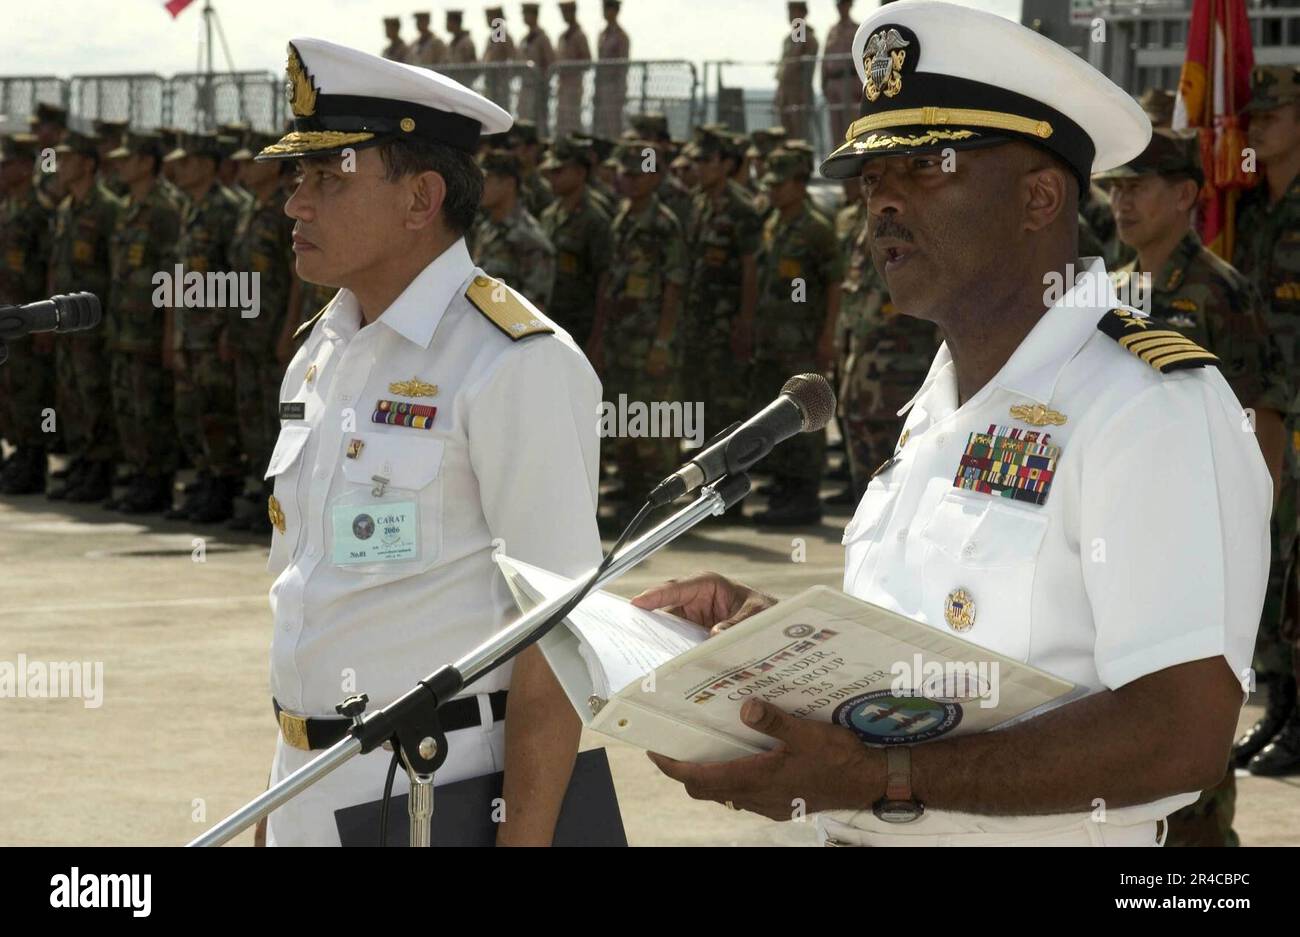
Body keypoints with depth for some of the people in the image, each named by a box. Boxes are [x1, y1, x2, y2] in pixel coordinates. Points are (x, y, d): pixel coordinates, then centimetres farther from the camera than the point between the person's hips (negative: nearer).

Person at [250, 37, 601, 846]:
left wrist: (524, 837, -21)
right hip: (310, 797, 7)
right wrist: (273, 811, 16)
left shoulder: (517, 365, -13)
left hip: (444, 800, -7)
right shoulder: (318, 355, 11)